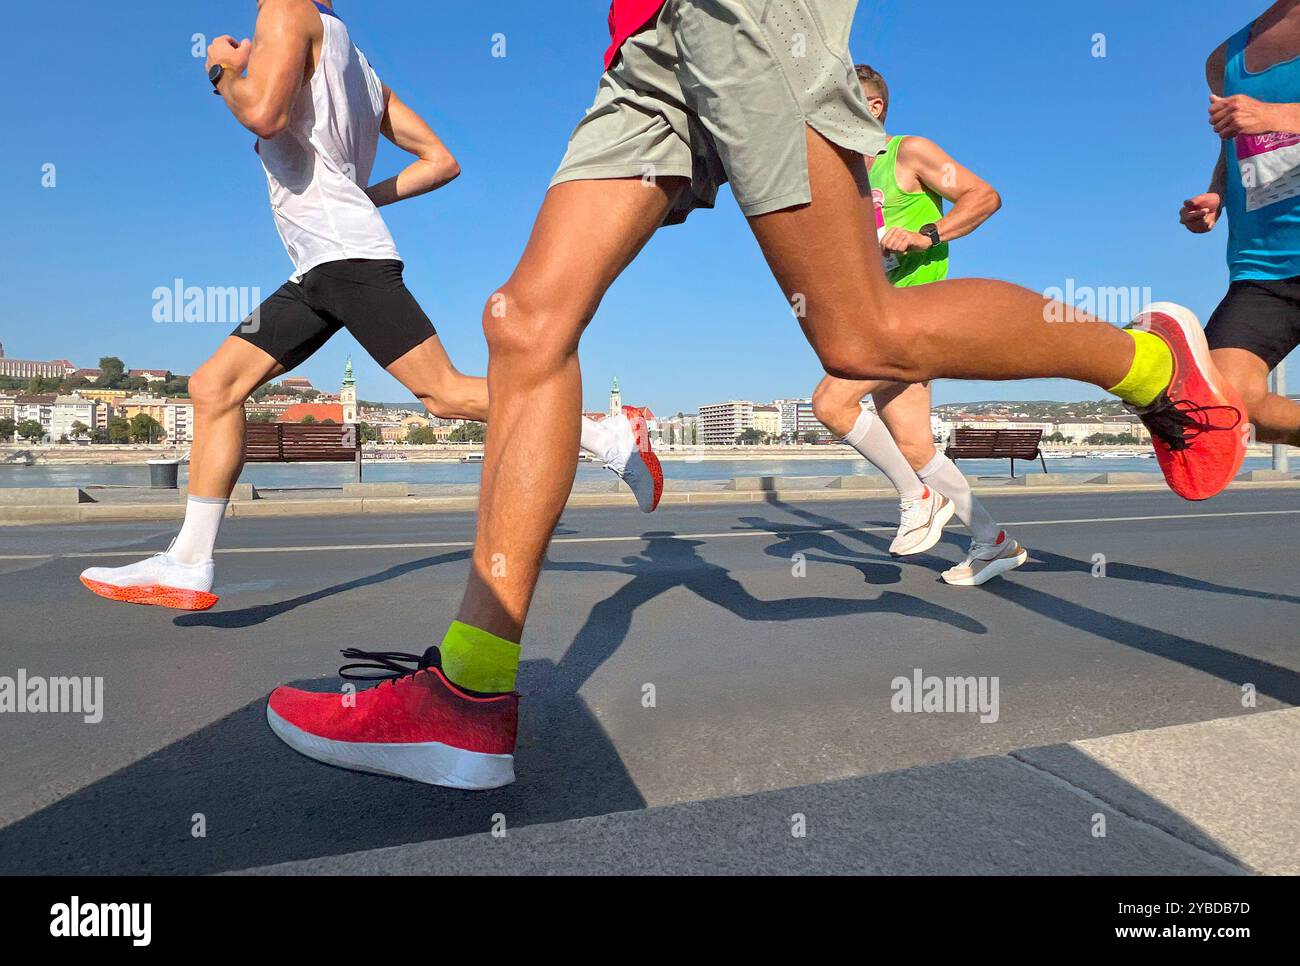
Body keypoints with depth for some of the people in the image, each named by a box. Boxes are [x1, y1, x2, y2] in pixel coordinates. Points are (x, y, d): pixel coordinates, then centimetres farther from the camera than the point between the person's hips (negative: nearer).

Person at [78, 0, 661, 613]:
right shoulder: (360, 68, 27)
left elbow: (262, 114, -16)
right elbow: (441, 161, 22)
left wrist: (223, 70, 4)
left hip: (346, 255, -10)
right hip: (317, 269, 10)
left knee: (443, 392, -16)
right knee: (213, 386, 6)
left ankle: (613, 435, -8)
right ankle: (190, 566, 4)